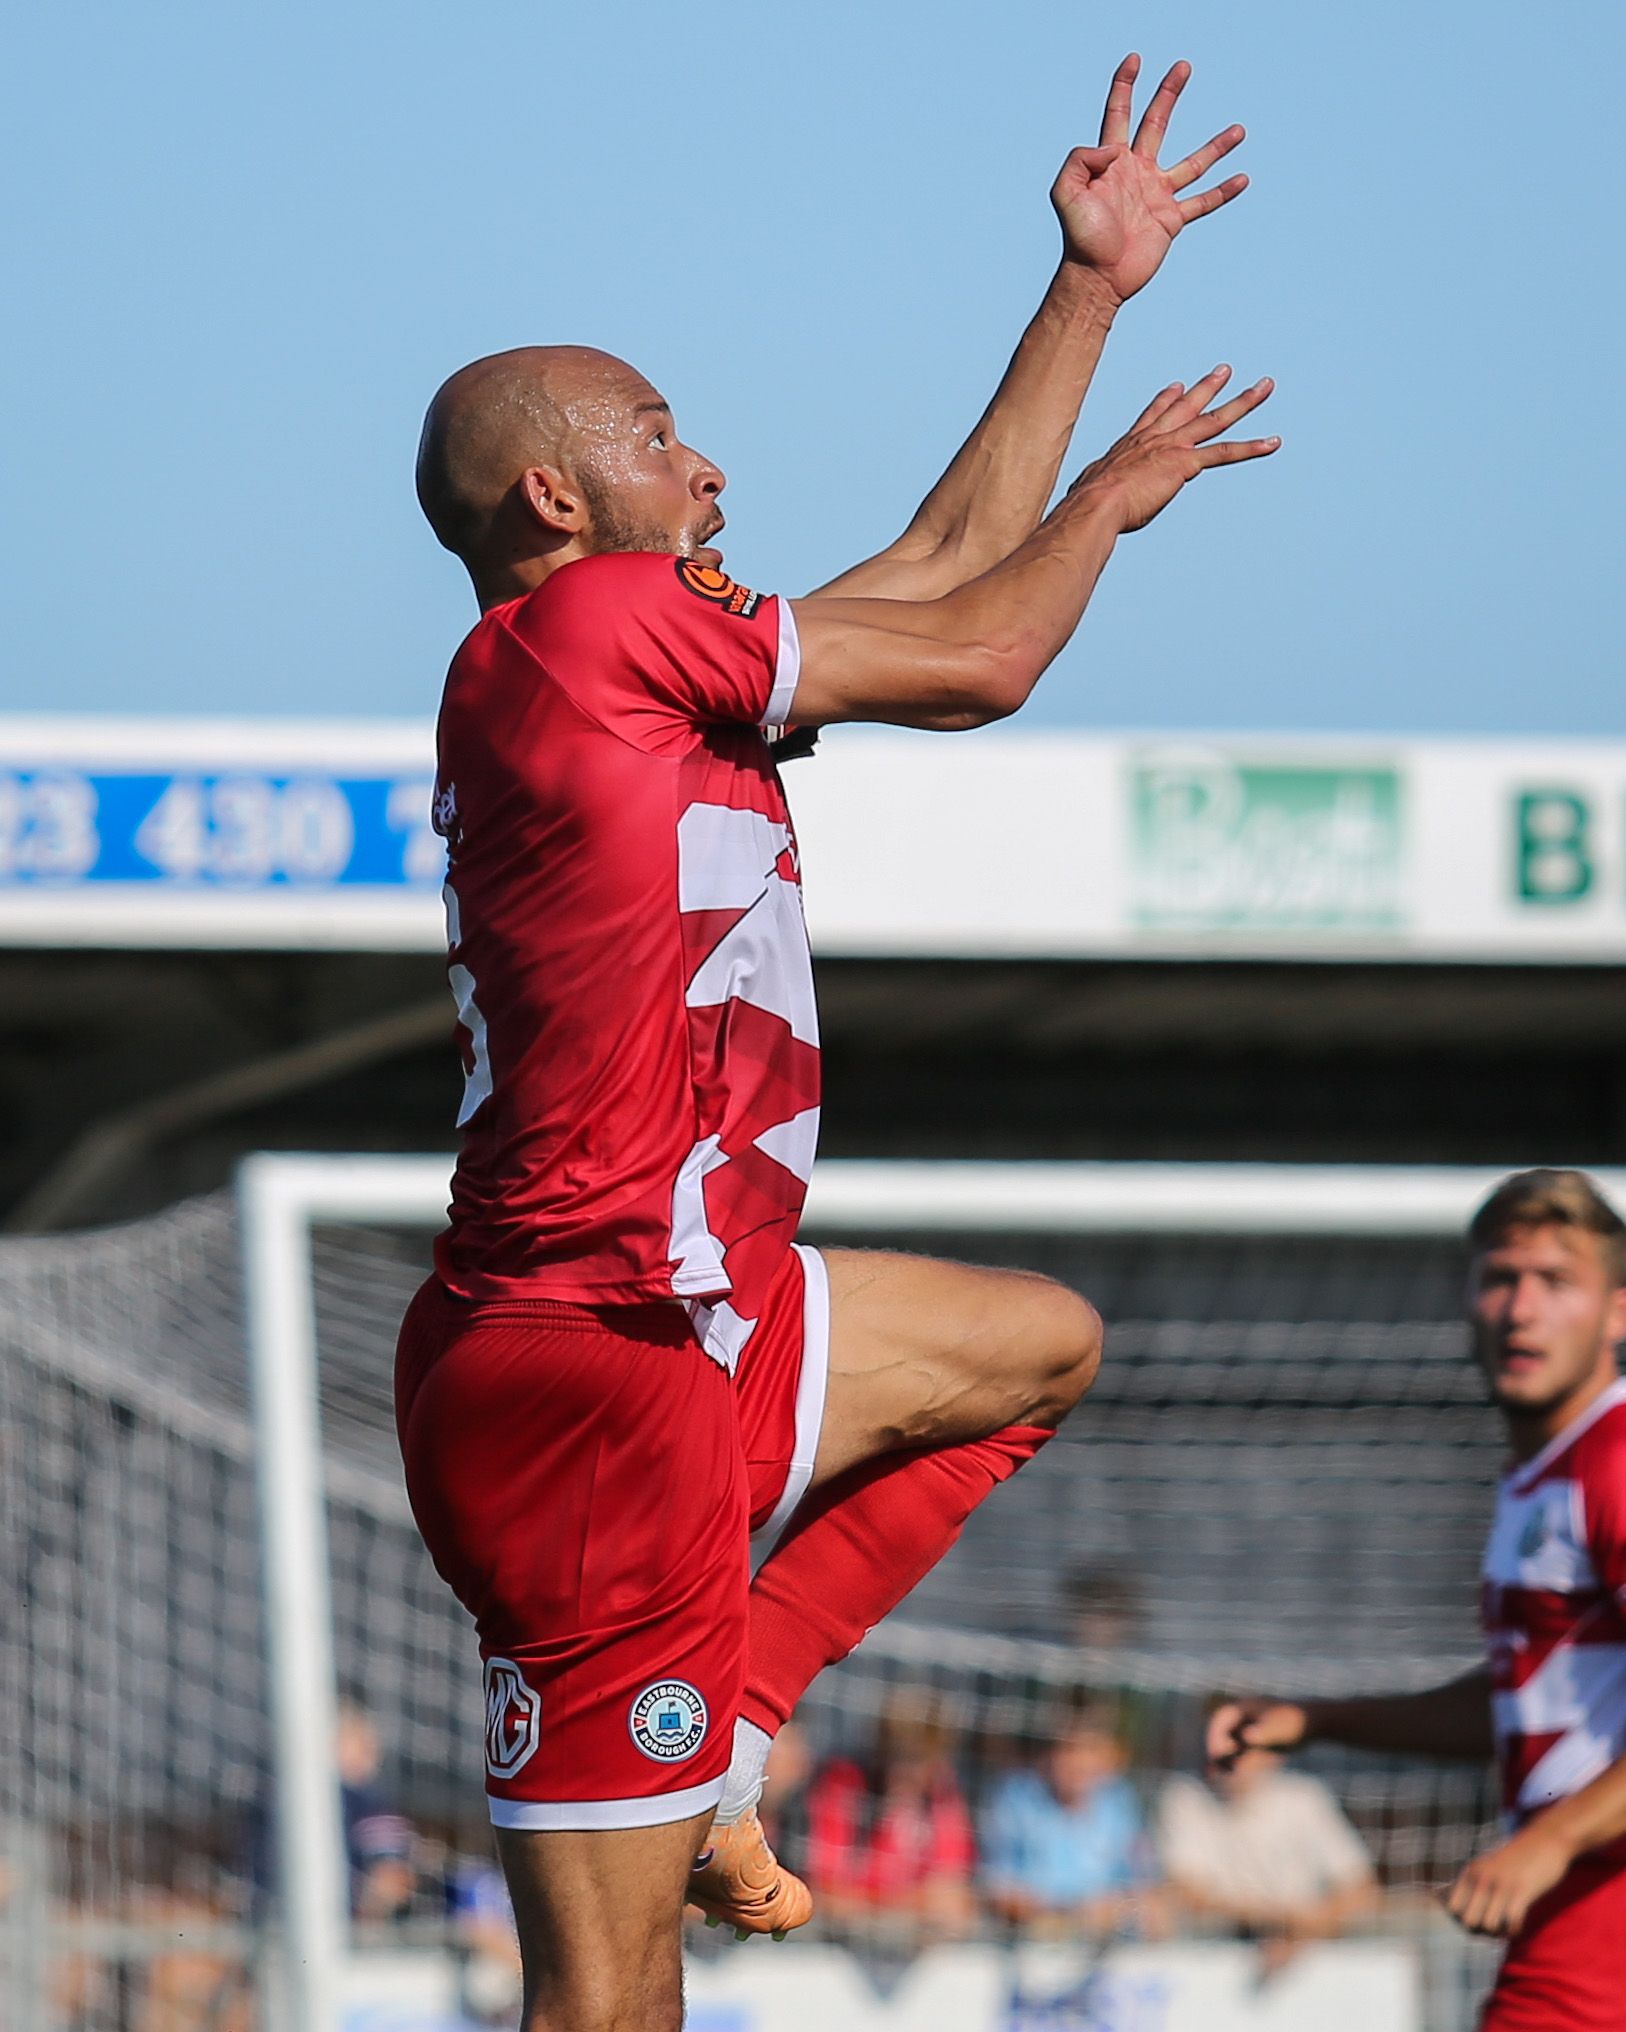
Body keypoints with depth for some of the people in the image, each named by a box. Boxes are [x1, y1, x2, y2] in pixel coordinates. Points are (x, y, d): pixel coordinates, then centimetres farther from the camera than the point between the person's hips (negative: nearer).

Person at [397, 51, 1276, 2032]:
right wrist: (1116, 494, 16)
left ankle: (716, 1729, 15)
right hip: (598, 1371, -10)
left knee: (1043, 1346, 30)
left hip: (686, 1324, 10)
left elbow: (945, 569, 27)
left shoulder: (628, 664, 16)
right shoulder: (586, 622, -10)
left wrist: (1092, 292, 32)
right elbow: (977, 659, -3)